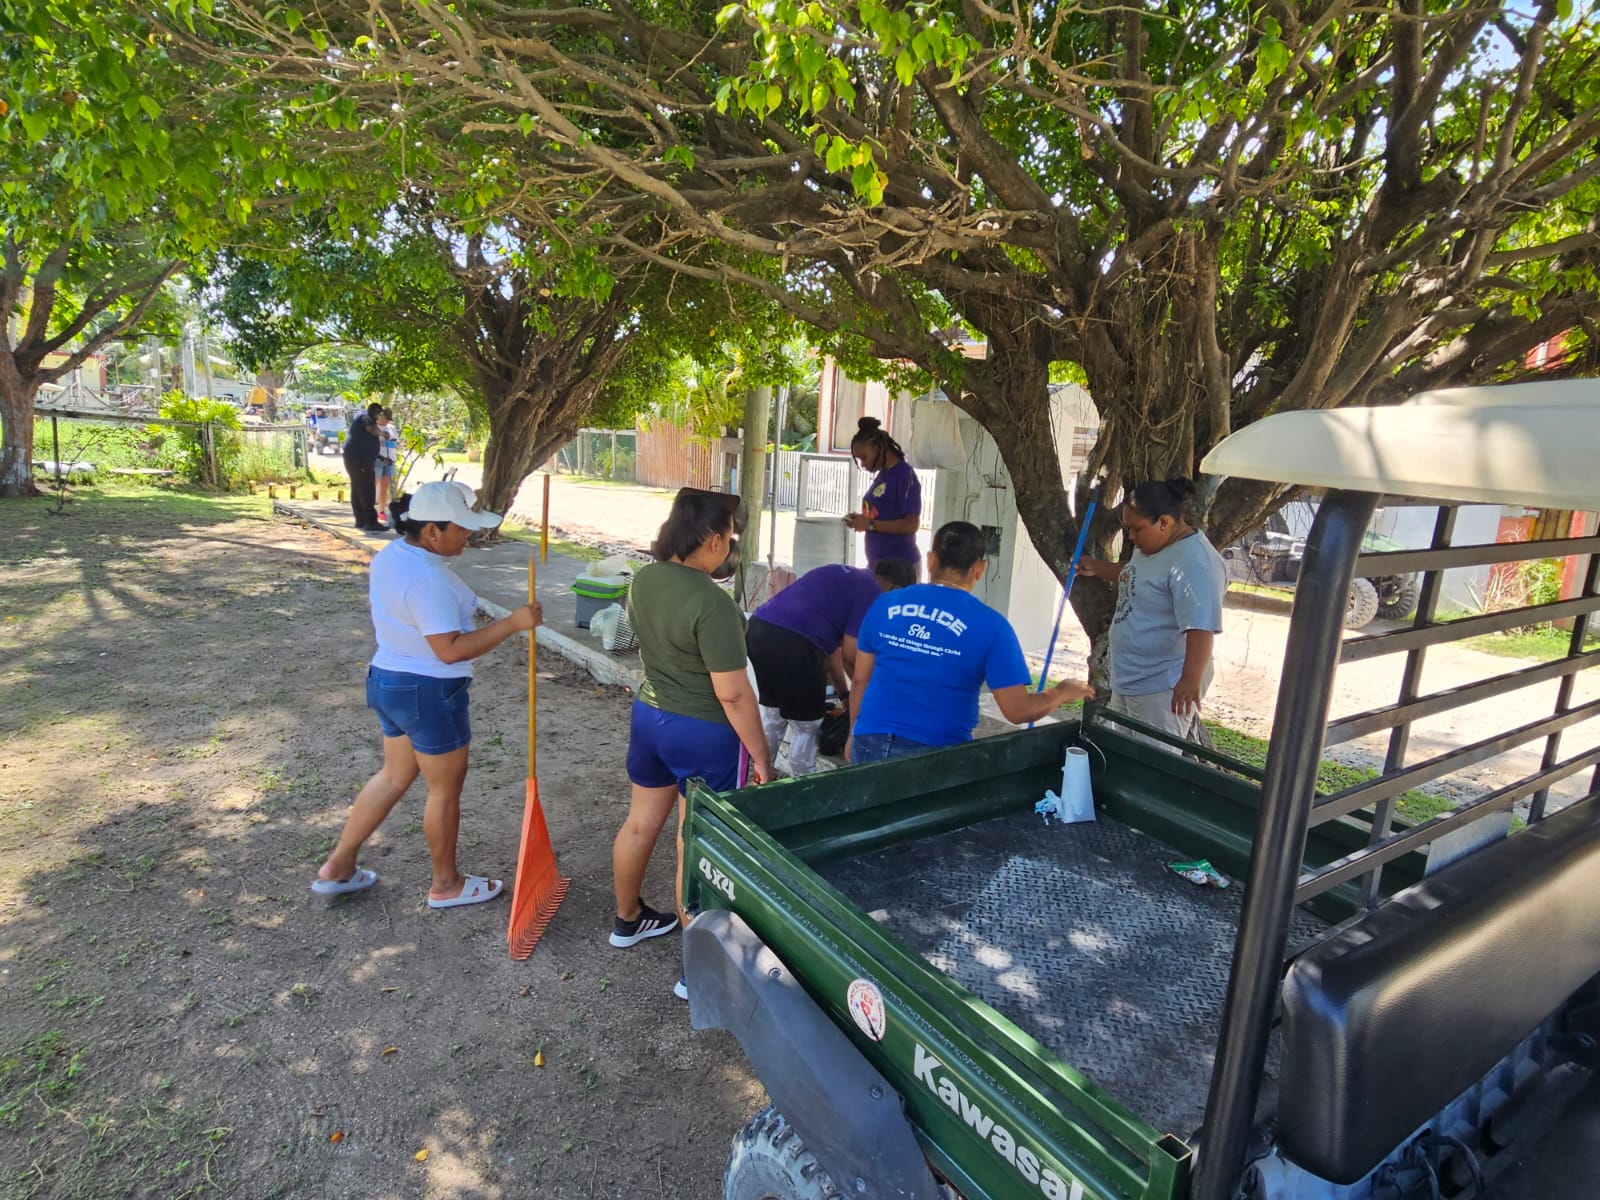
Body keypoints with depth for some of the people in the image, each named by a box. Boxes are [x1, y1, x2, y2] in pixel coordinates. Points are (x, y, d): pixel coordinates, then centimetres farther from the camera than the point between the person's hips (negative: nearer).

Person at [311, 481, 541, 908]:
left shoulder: (391, 554, 4)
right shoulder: (427, 578, -27)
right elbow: (450, 649, -29)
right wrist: (511, 624, -28)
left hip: (388, 679, 10)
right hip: (429, 694, -10)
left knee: (395, 776, 24)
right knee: (445, 789, 9)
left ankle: (337, 867, 34)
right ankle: (446, 884, 27)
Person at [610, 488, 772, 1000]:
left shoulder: (644, 580, -3)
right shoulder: (712, 604, -27)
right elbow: (733, 693, -24)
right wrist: (760, 755, -13)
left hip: (648, 714, 8)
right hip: (703, 734, -8)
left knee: (641, 824, 23)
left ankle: (627, 919, 46)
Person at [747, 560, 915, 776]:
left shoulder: (843, 575, 27)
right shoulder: (871, 594, 1)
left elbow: (831, 642, 29)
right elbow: (850, 655, -2)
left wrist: (844, 692, 32)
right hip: (792, 642, -9)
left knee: (773, 714, 26)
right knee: (808, 726, 11)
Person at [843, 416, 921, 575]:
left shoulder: (904, 475, -14)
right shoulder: (881, 475, 12)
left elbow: (911, 525, -20)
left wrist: (870, 524, -18)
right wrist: (862, 519, 3)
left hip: (899, 563, -9)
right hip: (877, 561, 9)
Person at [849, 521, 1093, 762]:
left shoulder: (885, 605, -1)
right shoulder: (989, 625, -10)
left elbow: (860, 681, 7)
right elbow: (1017, 711, -9)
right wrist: (1063, 692, 9)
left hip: (872, 742, 3)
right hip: (935, 753, -2)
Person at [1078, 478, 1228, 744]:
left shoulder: (1194, 563, -23)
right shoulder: (1151, 547, 9)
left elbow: (1201, 627, -30)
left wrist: (1191, 679, -37)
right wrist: (1096, 568, 15)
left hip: (1161, 691, -10)